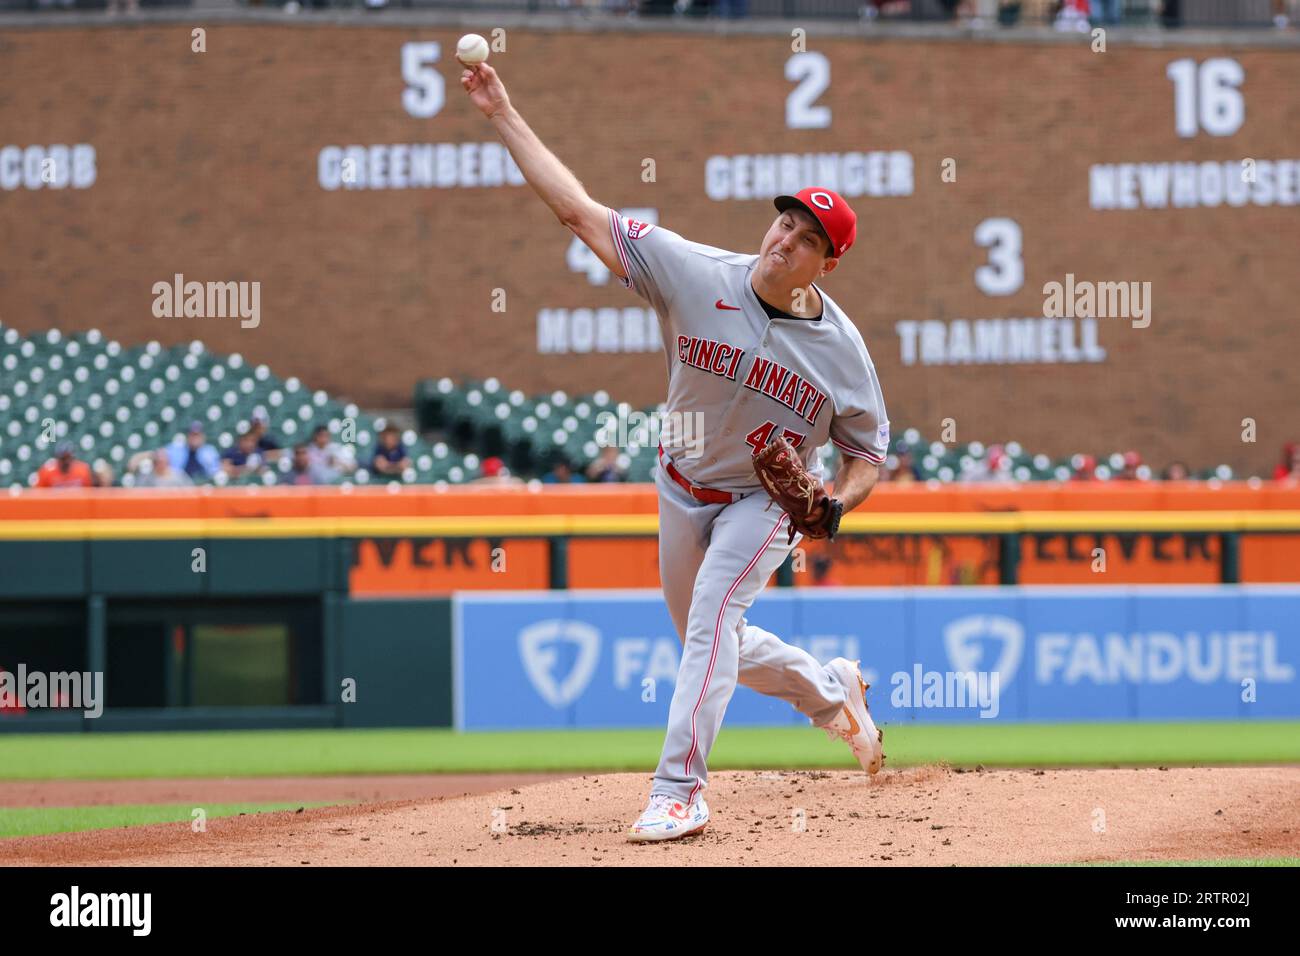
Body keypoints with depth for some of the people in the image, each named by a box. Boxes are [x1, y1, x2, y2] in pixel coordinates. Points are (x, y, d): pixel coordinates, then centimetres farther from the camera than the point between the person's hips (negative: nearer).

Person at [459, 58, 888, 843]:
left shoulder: (841, 347, -20)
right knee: (712, 644, 16)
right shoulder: (697, 274, -21)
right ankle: (831, 690, 44)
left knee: (712, 612, -25)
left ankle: (680, 787, -25)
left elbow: (868, 453, -6)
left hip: (768, 501, -3)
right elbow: (581, 212, -22)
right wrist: (504, 116, -28)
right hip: (683, 488, 3)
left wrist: (834, 506, -28)